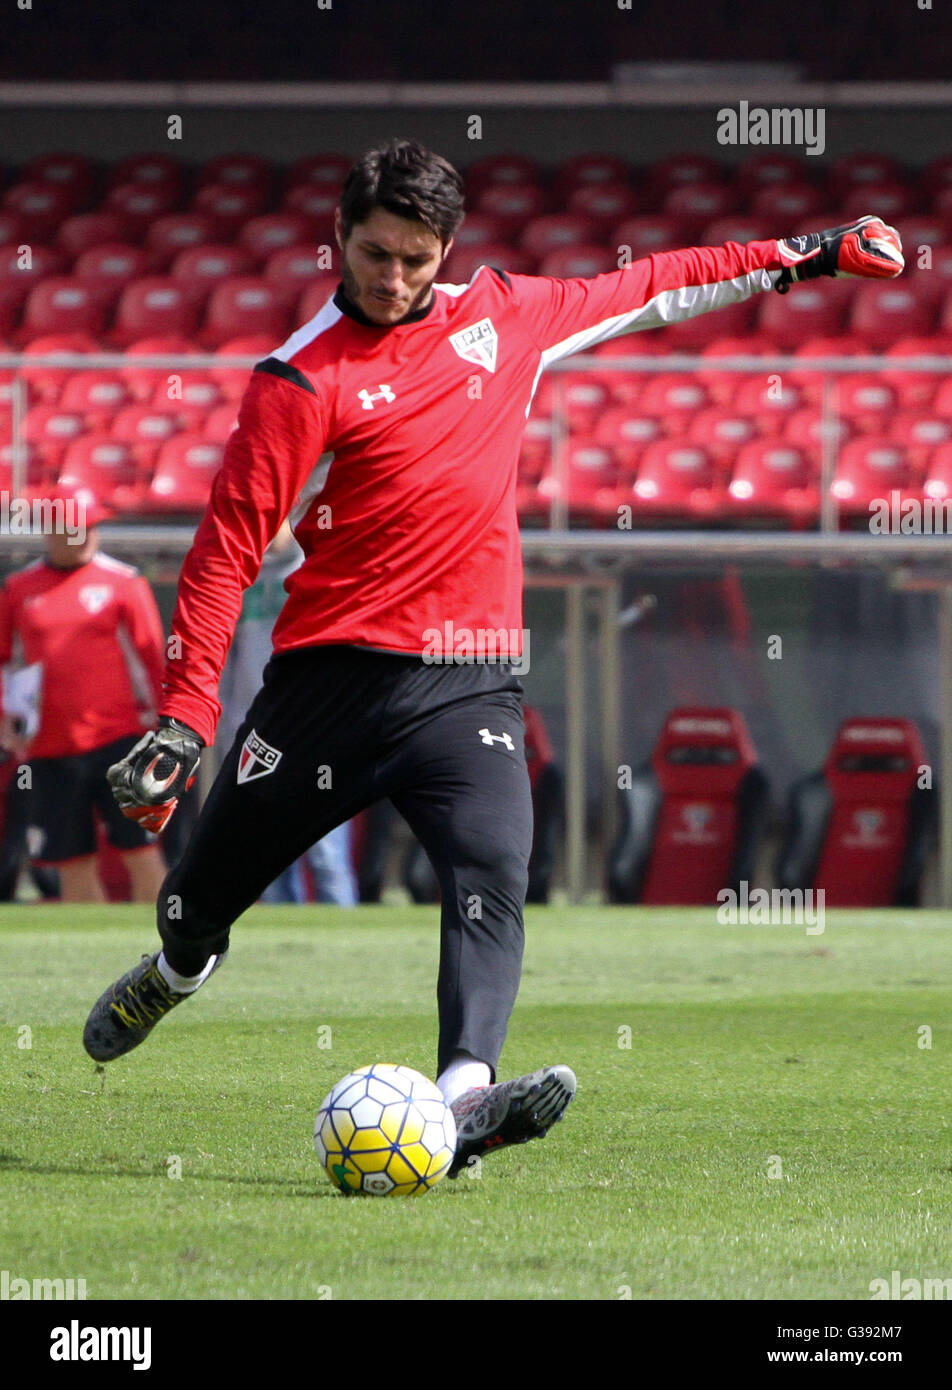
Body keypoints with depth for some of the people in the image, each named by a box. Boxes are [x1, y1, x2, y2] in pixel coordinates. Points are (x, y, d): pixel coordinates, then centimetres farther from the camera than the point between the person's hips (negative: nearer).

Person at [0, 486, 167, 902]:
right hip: (50, 750, 2)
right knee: (73, 868, 4)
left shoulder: (123, 582, 3)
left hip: (118, 740, -2)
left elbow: (154, 657, 2)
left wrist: (161, 719, -5)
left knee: (143, 854, -6)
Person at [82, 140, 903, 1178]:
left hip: (469, 682, 2)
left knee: (493, 873, -24)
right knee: (206, 888, 11)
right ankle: (174, 973, 47)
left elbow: (647, 291, 24)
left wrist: (804, 259, 25)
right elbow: (227, 547, -7)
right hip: (332, 670, -2)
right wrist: (184, 720, -15)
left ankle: (464, 1100, -39)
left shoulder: (505, 317, 8)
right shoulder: (304, 380, -6)